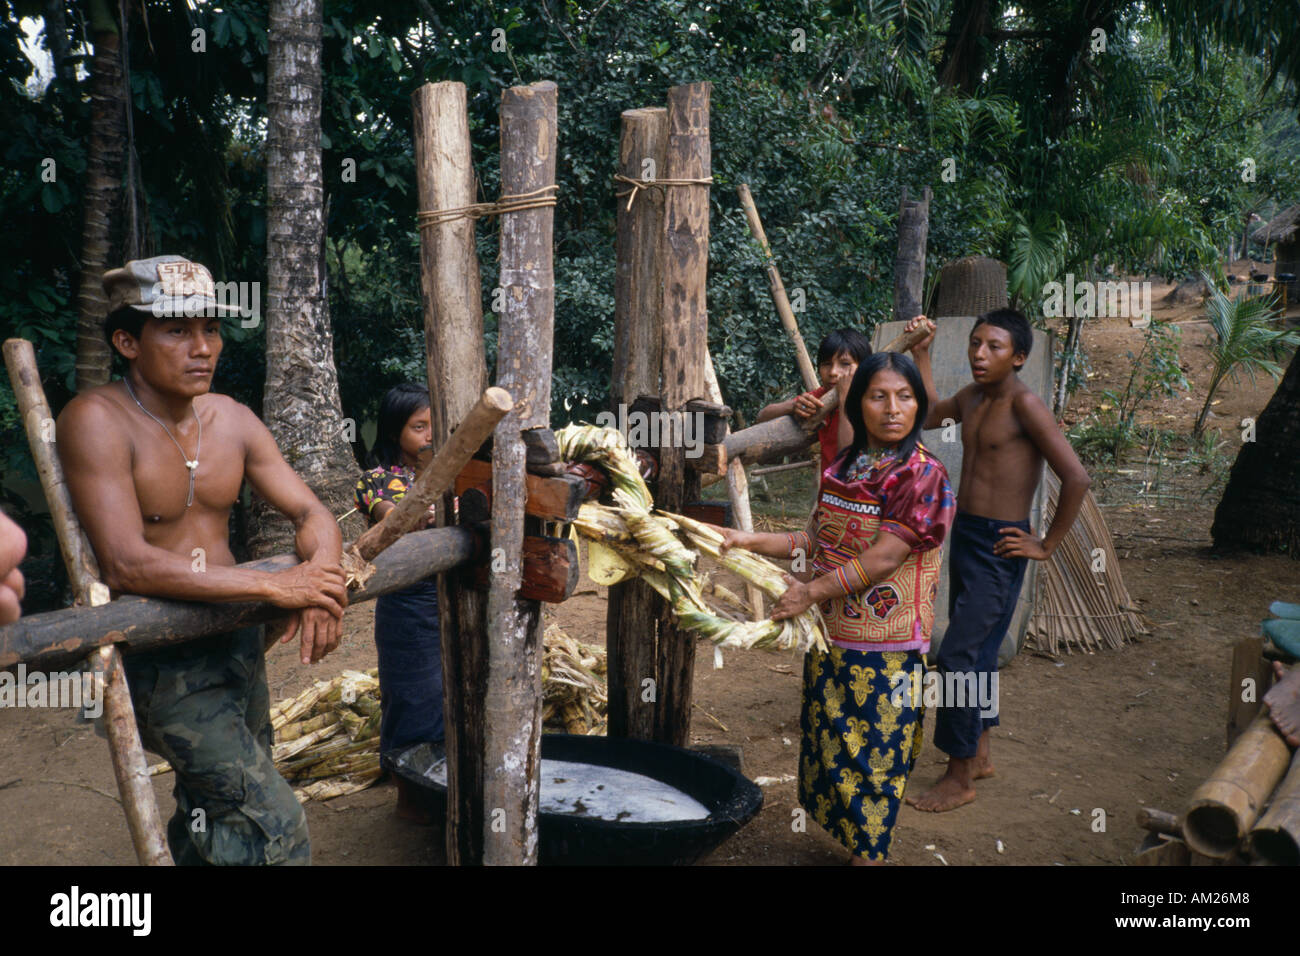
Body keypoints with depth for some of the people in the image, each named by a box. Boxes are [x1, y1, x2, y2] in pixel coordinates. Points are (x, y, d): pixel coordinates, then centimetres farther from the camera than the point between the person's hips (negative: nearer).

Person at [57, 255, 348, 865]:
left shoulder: (230, 419, 1)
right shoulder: (96, 420, -18)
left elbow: (311, 514, 2)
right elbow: (126, 565, -27)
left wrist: (321, 588, -20)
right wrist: (276, 586, -28)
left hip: (238, 639, 7)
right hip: (156, 655, -7)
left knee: (213, 818, 23)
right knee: (273, 826, -16)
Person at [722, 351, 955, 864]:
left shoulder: (923, 476, -13)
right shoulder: (842, 467, 8)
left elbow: (884, 558, -19)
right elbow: (817, 539, 10)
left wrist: (812, 591, -17)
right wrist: (752, 541, 1)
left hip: (885, 647, -6)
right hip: (831, 634, 6)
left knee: (873, 753, 4)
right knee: (830, 744, 14)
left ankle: (868, 855, 20)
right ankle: (850, 844, 31)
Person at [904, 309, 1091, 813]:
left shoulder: (1024, 403, -18)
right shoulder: (972, 396, 7)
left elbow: (1077, 478, -22)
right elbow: (929, 416, 27)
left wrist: (1047, 545, -15)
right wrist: (922, 353, 18)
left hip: (998, 547, -8)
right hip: (964, 535, 8)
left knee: (957, 656, -7)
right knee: (977, 652, 18)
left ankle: (959, 778, 6)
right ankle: (979, 753, 33)